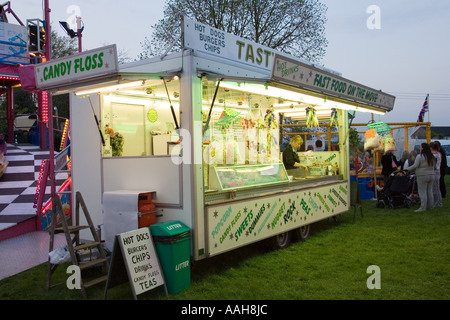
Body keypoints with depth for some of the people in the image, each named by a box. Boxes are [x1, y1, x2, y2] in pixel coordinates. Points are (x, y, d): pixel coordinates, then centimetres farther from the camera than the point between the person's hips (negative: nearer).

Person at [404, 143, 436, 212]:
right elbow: (433, 166, 15)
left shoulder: (420, 156, -13)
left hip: (423, 176, -7)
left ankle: (423, 207, -4)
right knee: (430, 191, 13)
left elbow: (415, 166, -15)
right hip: (431, 175, 7)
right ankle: (430, 206, 19)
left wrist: (407, 168, -3)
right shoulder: (432, 156, 10)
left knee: (423, 192, -4)